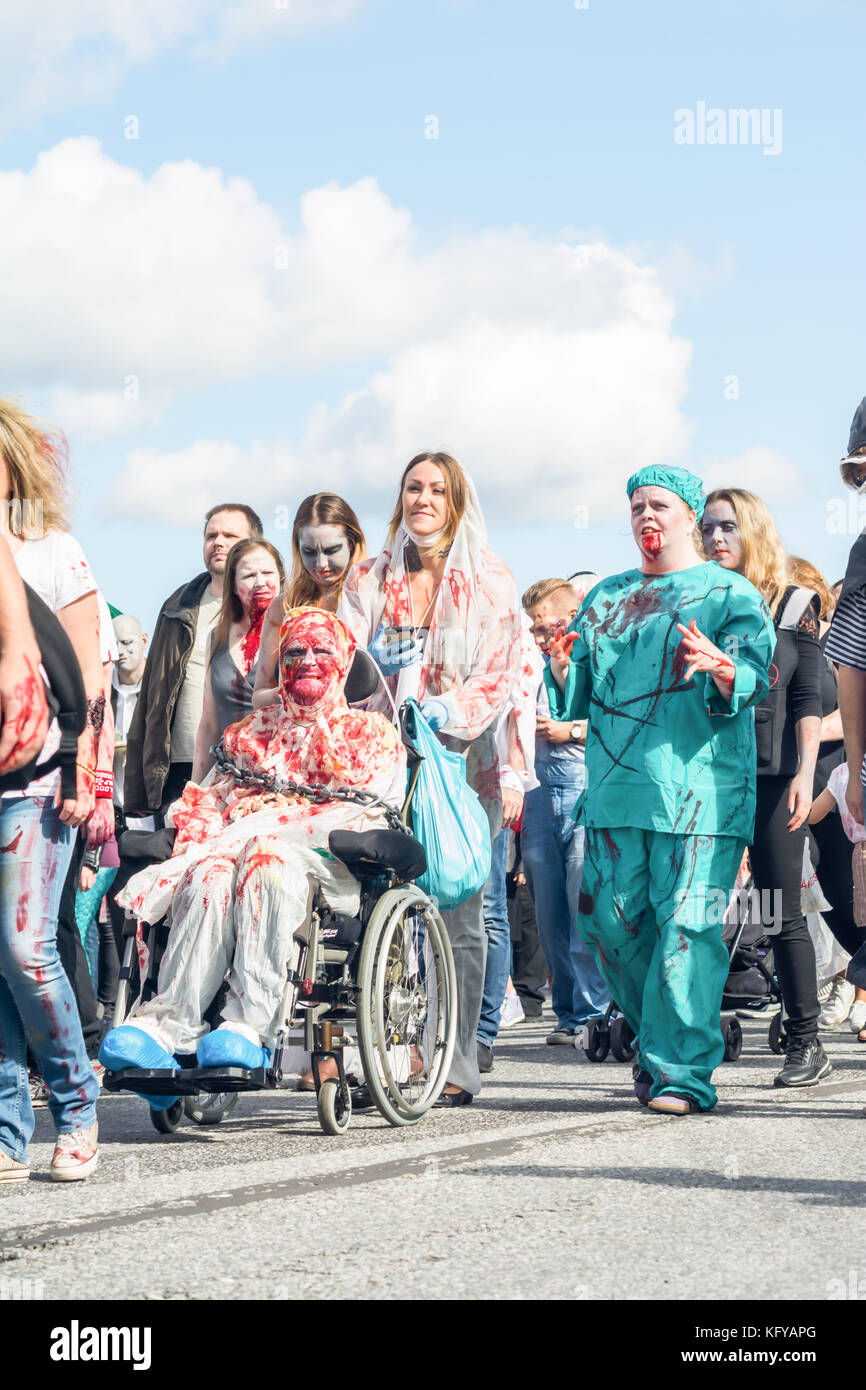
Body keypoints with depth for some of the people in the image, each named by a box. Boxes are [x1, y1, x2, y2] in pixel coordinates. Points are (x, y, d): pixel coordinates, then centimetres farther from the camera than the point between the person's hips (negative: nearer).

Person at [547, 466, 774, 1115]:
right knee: (612, 924, 3)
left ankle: (681, 1072, -7)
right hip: (617, 790, 5)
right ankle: (658, 1042, 23)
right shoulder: (607, 599, 21)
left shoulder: (731, 594, 6)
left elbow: (754, 676, -7)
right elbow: (579, 697, 20)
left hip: (700, 790, -5)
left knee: (686, 928, -10)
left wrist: (721, 671, -29)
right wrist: (564, 669, -2)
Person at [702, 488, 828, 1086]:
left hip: (772, 774, -3)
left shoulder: (794, 605, 6)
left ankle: (806, 1043, 3)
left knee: (783, 915, -2)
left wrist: (805, 773, -9)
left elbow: (808, 698, 1)